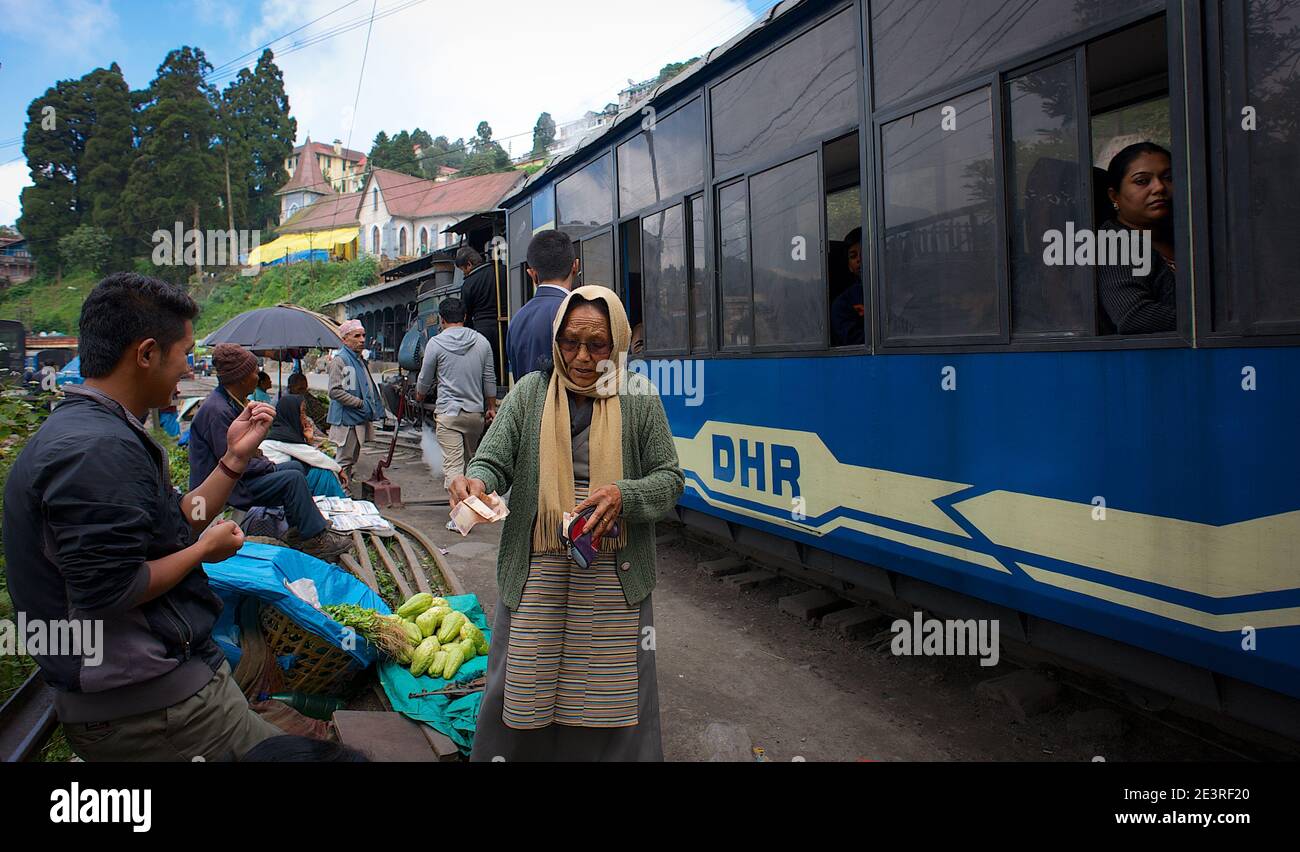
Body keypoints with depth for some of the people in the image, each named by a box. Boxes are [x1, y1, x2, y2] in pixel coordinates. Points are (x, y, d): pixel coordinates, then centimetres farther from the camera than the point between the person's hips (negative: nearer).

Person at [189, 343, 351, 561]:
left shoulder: (233, 402, 9)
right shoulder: (217, 410, -24)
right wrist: (269, 466, -12)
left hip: (240, 473, 11)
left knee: (296, 466, 13)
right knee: (292, 479, -18)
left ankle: (299, 532, 10)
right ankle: (313, 541, -13)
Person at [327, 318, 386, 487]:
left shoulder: (361, 359, 15)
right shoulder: (339, 360, -12)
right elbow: (334, 391, -20)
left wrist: (372, 410, 15)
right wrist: (360, 403, -19)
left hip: (360, 419, 9)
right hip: (346, 420, -9)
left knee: (352, 459, 16)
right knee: (344, 461, -5)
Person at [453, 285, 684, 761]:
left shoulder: (639, 400, 2)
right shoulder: (530, 393, 4)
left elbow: (669, 478, 4)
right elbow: (494, 461, 1)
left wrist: (624, 495, -16)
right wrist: (476, 482, -23)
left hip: (613, 578, 0)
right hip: (537, 572, 1)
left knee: (612, 697, 7)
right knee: (523, 692, 7)